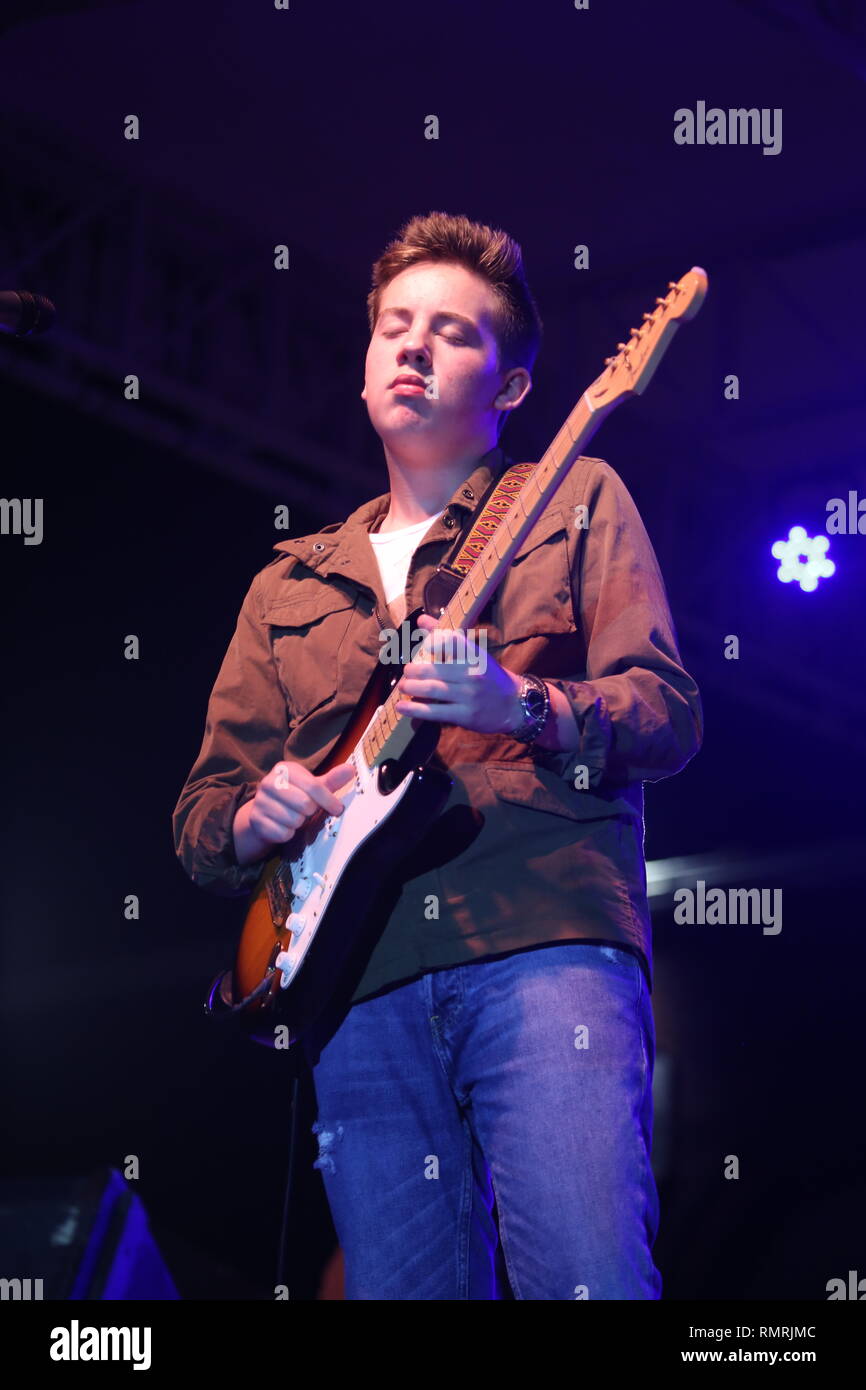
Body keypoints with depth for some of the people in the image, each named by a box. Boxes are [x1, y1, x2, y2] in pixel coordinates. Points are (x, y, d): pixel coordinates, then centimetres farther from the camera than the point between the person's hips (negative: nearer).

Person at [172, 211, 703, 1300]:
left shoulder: (575, 501, 17)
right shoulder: (288, 587, 27)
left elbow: (669, 716, 5)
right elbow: (200, 811, 24)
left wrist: (525, 709, -15)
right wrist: (251, 822, 0)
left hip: (546, 937, -4)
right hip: (361, 984, 4)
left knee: (587, 1279, -22)